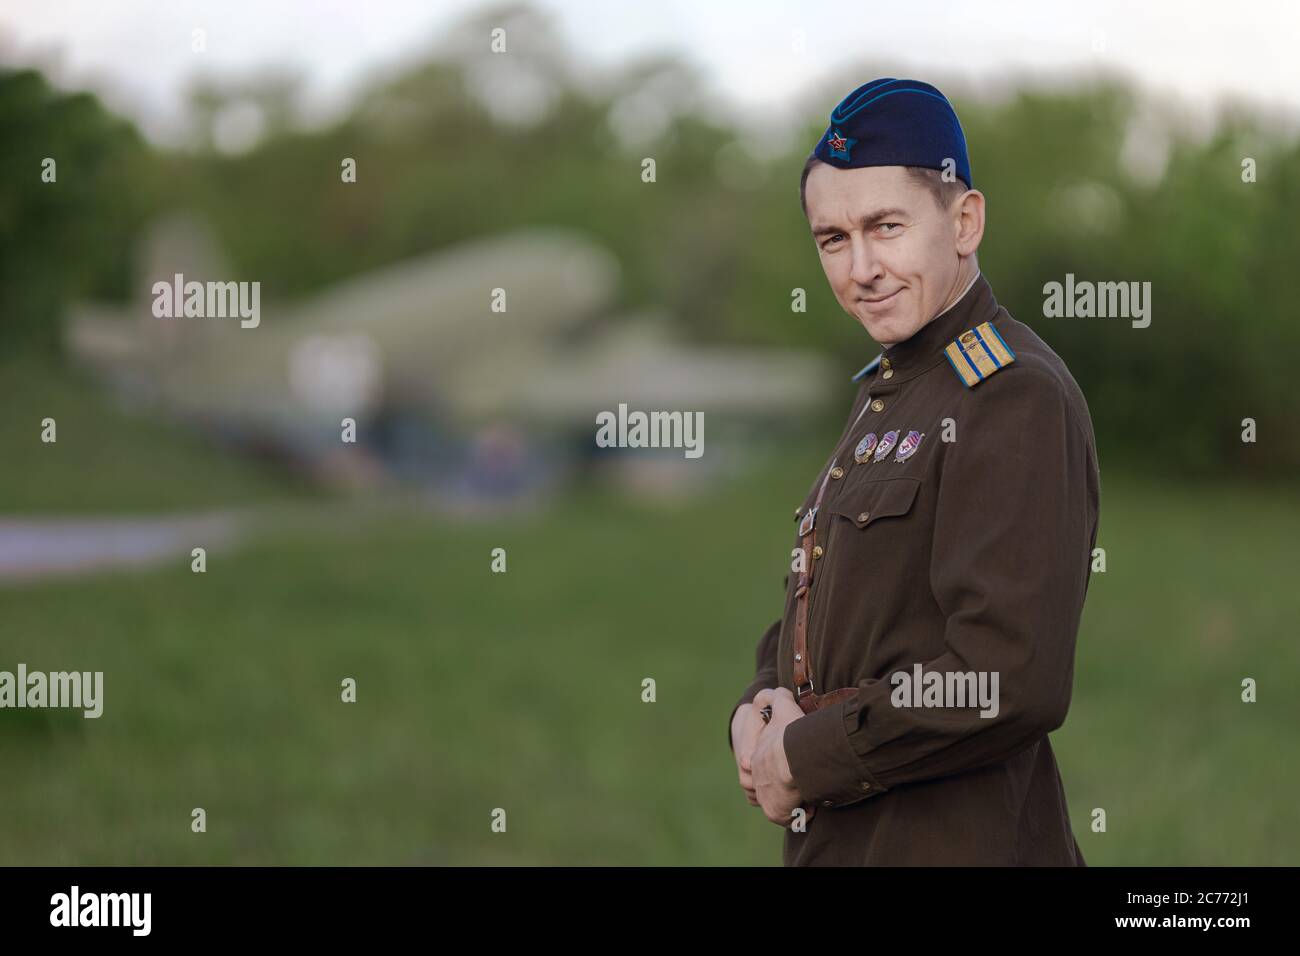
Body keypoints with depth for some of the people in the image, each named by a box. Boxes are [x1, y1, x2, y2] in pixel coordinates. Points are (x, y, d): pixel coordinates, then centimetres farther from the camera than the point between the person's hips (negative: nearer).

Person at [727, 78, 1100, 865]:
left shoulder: (1018, 398, -16)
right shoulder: (886, 394, 14)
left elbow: (1013, 683, -25)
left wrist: (806, 760, -17)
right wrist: (756, 715, -3)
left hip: (952, 842, -8)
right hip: (836, 838, 8)